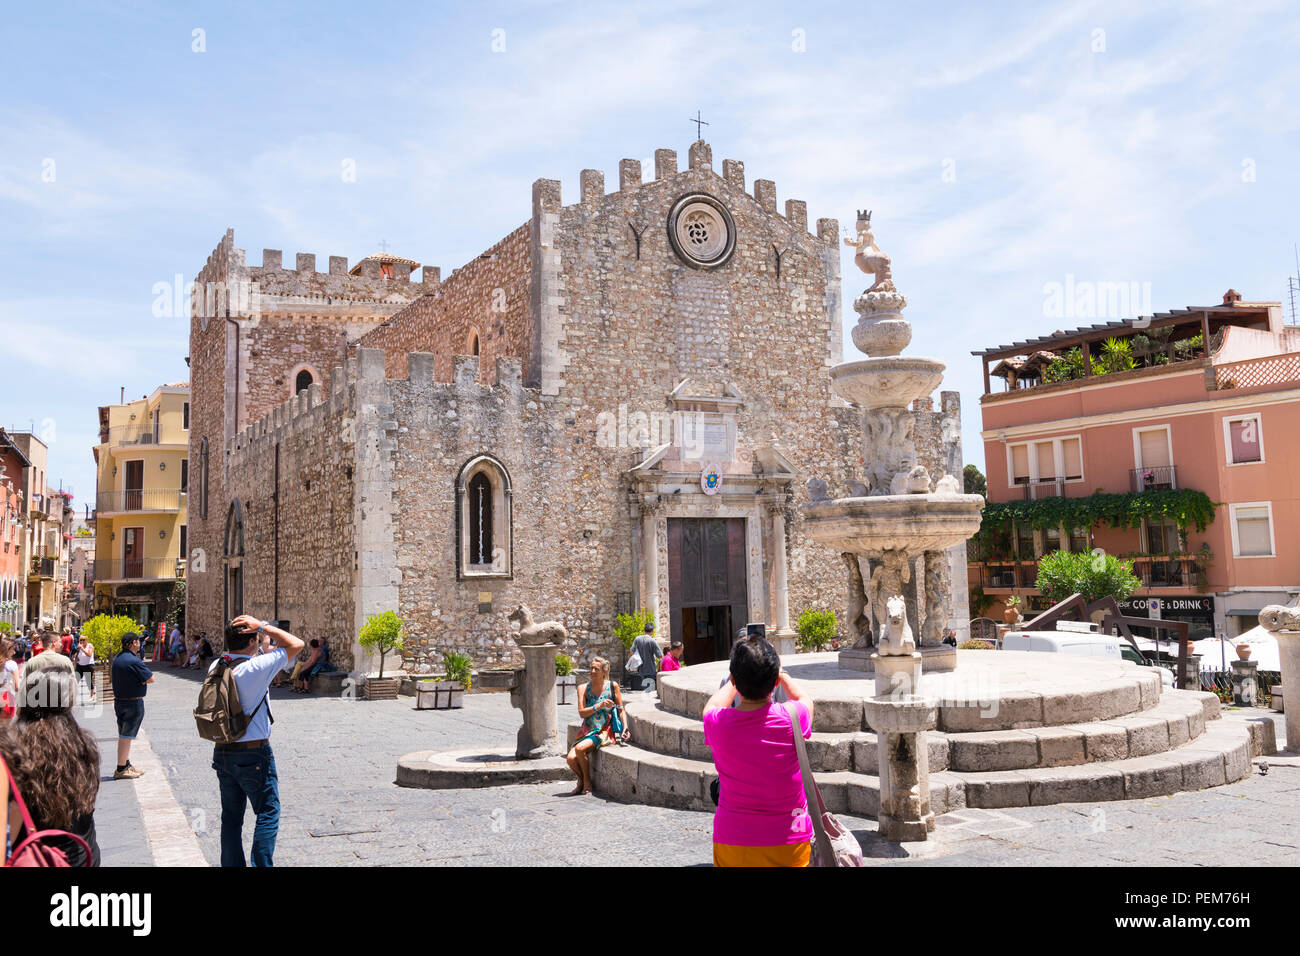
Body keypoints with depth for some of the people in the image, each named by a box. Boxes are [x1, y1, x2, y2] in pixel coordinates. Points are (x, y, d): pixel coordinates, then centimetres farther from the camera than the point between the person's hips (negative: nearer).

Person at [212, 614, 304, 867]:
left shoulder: (215, 667, -1)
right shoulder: (256, 668, -20)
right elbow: (296, 645, -14)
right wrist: (262, 626, -12)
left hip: (222, 752, 7)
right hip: (254, 754, -7)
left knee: (231, 817, 15)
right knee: (268, 813, 5)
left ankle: (231, 864, 21)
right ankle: (262, 864, 1)